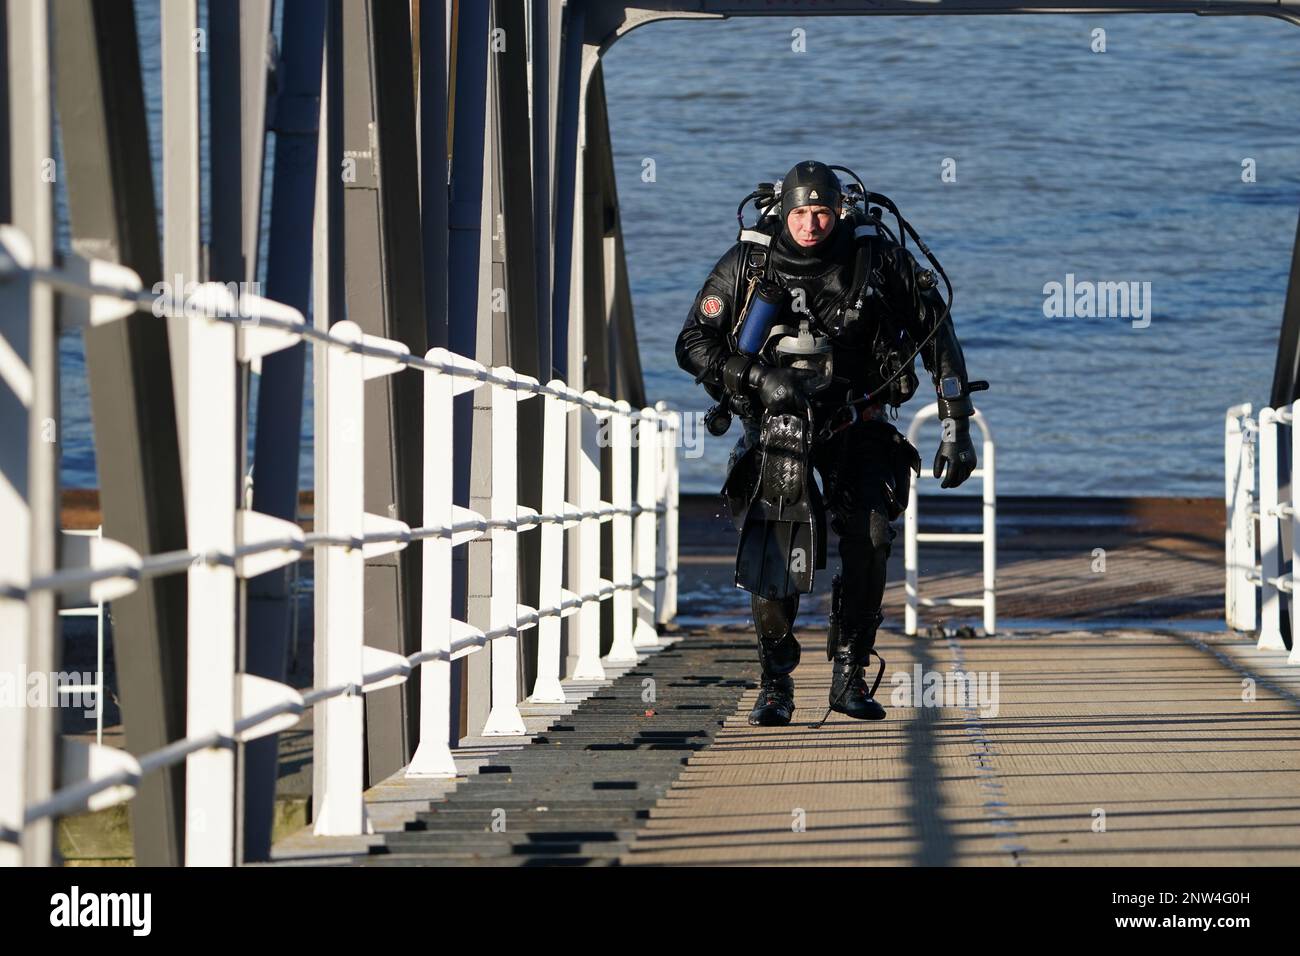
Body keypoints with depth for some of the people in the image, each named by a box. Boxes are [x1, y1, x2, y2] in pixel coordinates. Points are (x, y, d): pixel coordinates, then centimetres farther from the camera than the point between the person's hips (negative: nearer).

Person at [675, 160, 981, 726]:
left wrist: (957, 427, -7)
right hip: (774, 417, -1)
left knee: (870, 535, -19)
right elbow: (694, 343, -8)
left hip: (854, 418, 1)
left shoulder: (876, 254, -10)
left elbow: (936, 333, -3)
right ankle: (776, 683, -5)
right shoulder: (748, 262, -9)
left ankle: (849, 675, -6)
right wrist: (760, 376, -26)